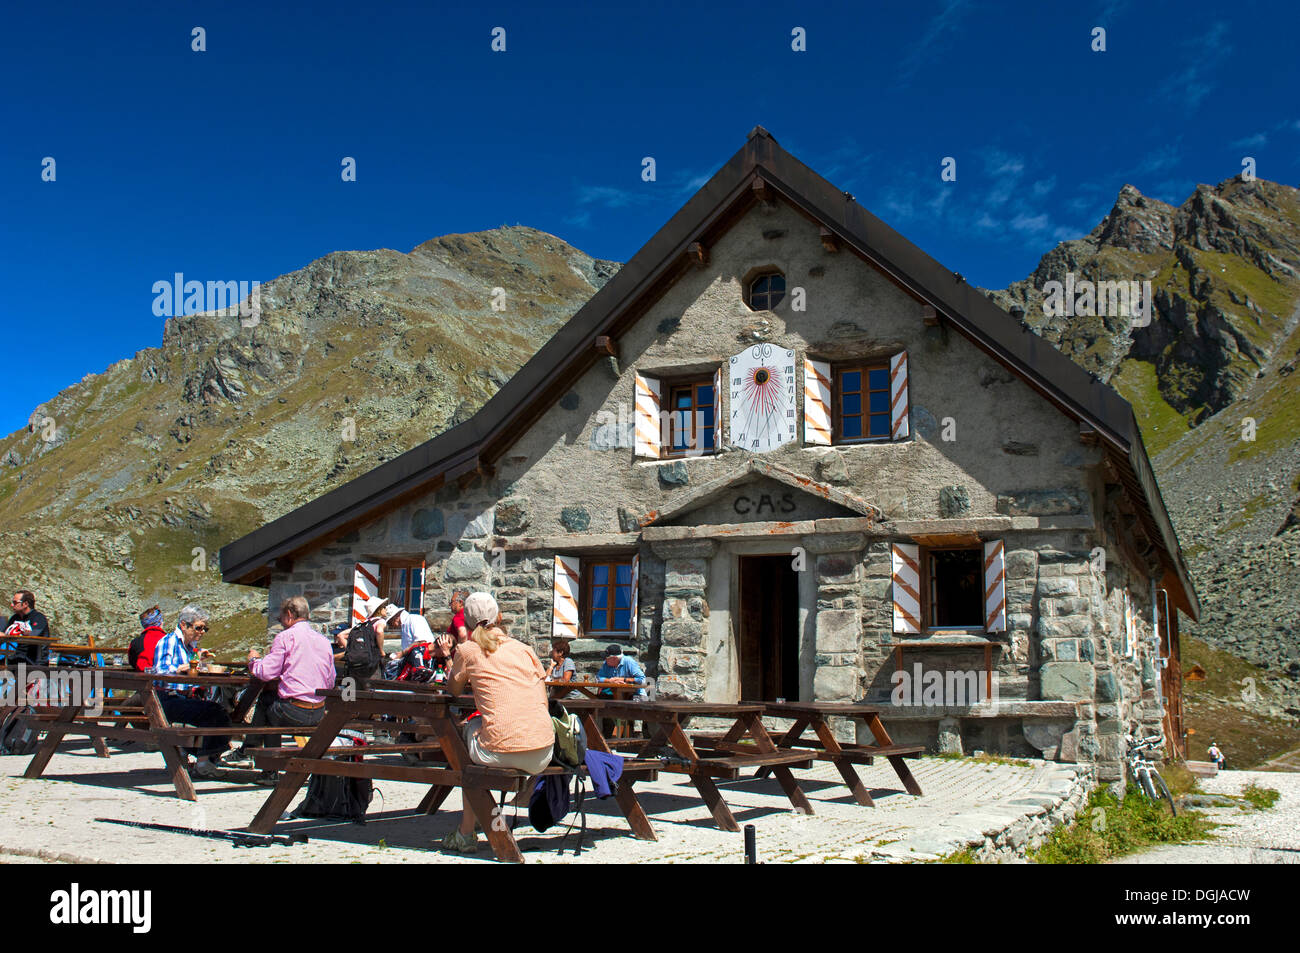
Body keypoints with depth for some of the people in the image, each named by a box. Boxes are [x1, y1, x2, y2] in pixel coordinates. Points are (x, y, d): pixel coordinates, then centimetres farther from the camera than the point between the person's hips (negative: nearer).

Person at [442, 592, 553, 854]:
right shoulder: (525, 649, 15)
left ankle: (466, 832, 28)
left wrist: (450, 660, 41)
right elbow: (543, 703, 14)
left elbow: (453, 690, 24)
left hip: (501, 753, -4)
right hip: (543, 757, 4)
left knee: (472, 727, 29)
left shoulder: (468, 650, 7)